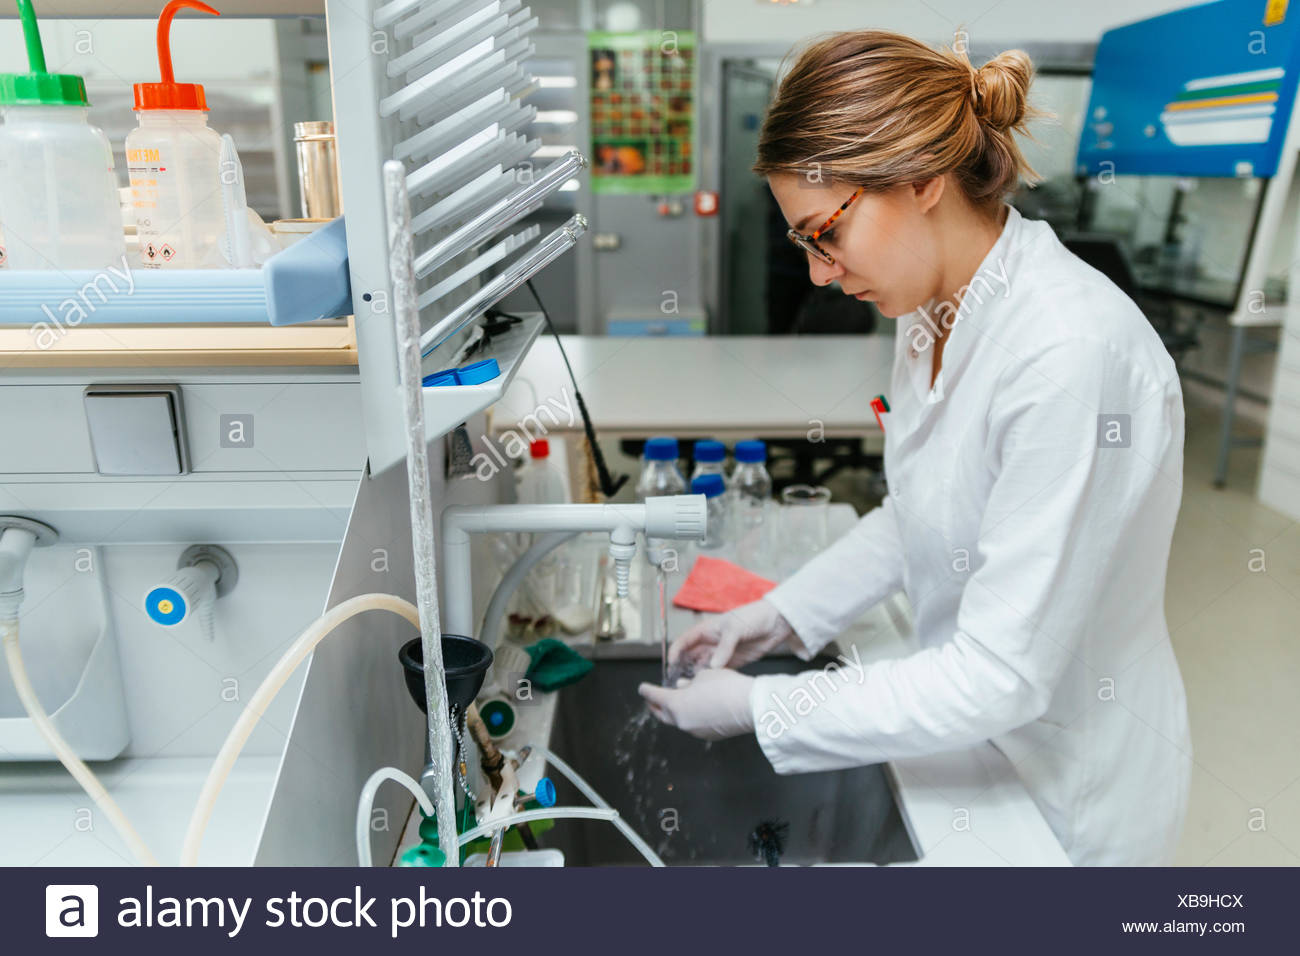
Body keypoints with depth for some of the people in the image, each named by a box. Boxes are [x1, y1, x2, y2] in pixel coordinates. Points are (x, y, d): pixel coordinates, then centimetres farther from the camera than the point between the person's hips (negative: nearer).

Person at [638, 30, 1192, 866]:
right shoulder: (938, 310, -5)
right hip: (972, 743, 7)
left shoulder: (1074, 355, -31)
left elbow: (1003, 675, -29)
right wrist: (785, 613, -1)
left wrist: (756, 709, -23)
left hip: (1071, 795, -7)